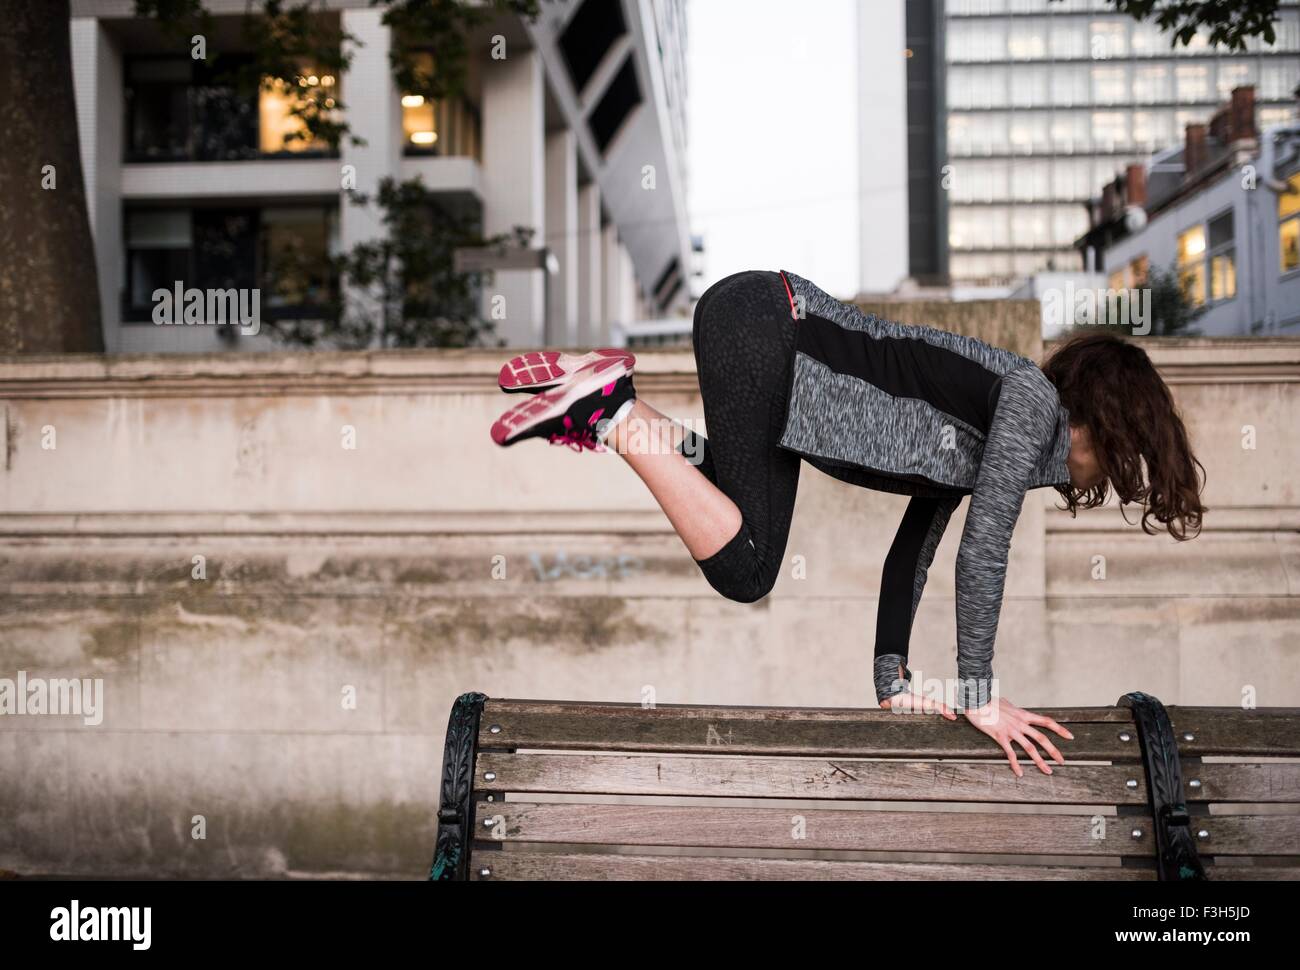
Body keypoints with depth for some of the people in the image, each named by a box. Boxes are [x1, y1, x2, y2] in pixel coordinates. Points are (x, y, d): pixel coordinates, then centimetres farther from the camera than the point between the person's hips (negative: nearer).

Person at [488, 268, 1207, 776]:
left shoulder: (982, 445, 19)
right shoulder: (1033, 396, -7)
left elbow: (912, 550, 22)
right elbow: (982, 553, -14)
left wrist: (892, 681, 19)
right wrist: (977, 693, -7)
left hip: (771, 343, 10)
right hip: (760, 319, -10)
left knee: (746, 564, 4)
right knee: (742, 569, -14)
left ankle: (599, 401, 6)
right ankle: (607, 411, -9)